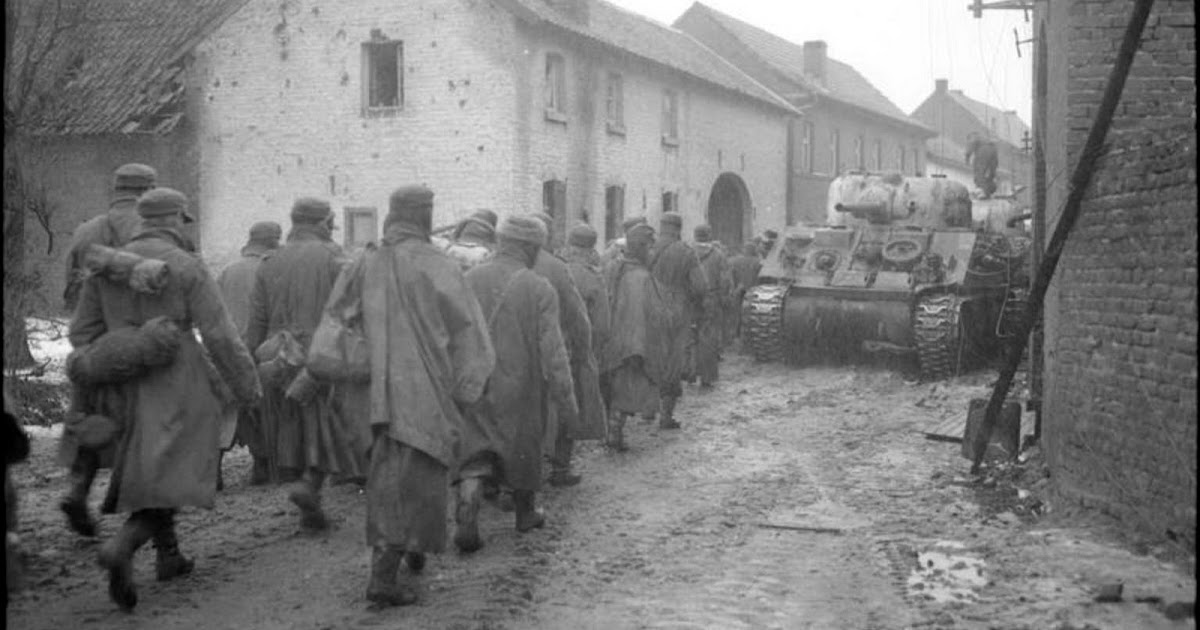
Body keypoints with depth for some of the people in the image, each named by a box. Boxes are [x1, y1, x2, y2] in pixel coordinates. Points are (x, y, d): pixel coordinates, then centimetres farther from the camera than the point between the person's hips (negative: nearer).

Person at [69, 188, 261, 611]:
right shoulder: (188, 268, -11)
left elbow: (82, 334, 5)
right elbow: (220, 337, -13)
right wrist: (248, 387, -3)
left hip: (129, 391, 6)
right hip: (178, 390, -5)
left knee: (148, 474, 21)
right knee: (171, 478, -2)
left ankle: (168, 555, 28)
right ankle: (122, 547, -24)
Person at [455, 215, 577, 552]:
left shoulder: (470, 279, -4)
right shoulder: (539, 289, -13)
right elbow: (552, 349, -14)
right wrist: (566, 396, -7)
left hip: (474, 386, 2)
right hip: (520, 385, -2)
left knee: (474, 455, 5)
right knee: (524, 446, 19)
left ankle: (466, 520, -14)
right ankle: (525, 513, 36)